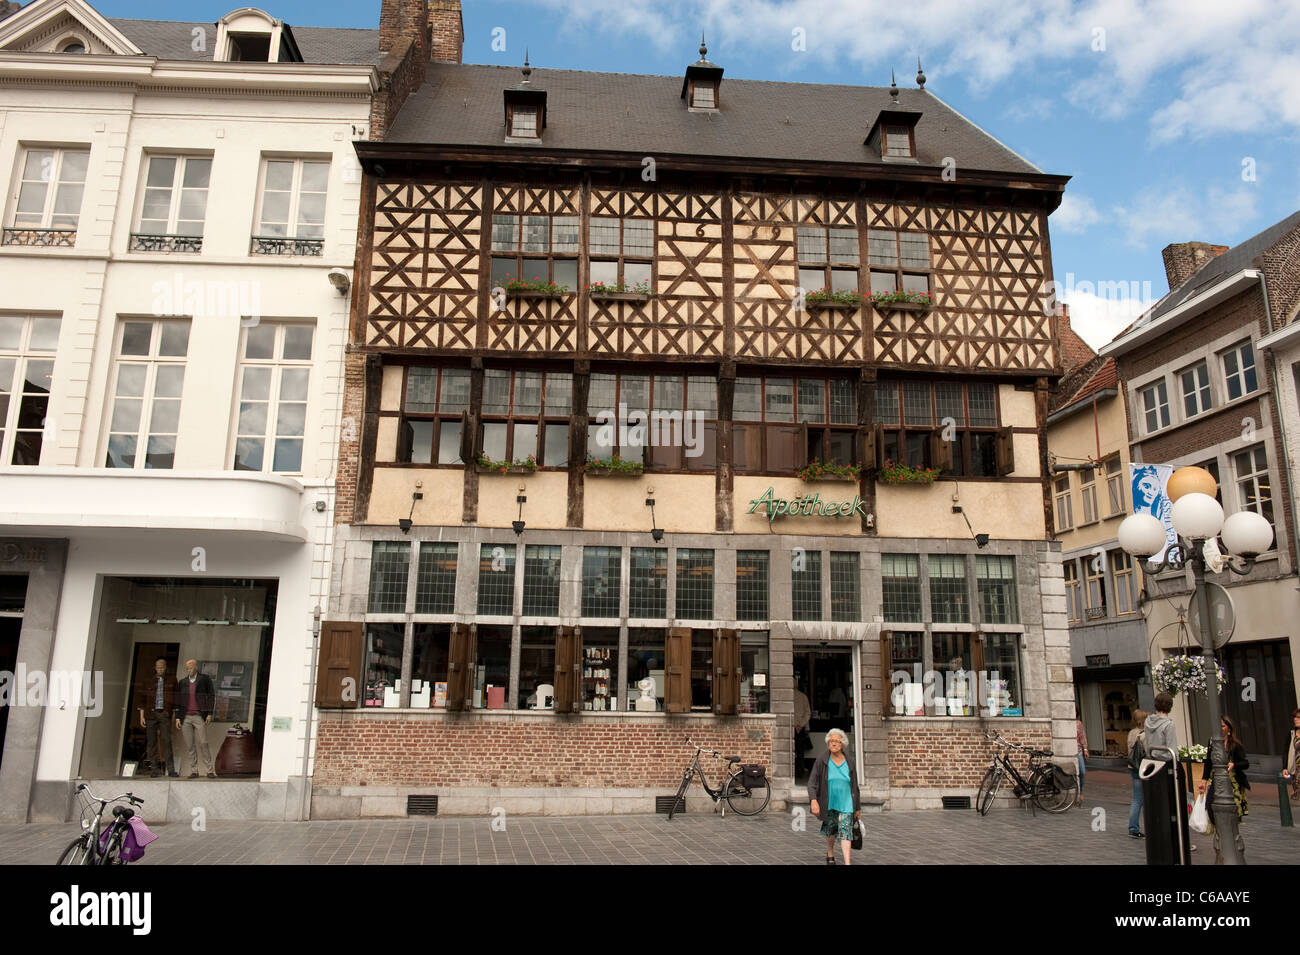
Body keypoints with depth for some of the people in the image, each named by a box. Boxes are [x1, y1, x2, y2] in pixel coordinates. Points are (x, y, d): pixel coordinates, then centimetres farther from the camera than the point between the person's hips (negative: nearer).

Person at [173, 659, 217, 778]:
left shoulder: (205, 679, 3)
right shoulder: (182, 682, 12)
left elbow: (211, 696, 2)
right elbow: (178, 701, 13)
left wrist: (209, 714, -4)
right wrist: (177, 717, 5)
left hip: (199, 717, -3)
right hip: (185, 718, 3)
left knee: (203, 743, -7)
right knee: (190, 745, 4)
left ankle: (210, 771, -3)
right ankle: (194, 771, 10)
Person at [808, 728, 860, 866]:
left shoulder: (849, 763, 1)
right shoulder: (821, 761, -6)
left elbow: (855, 787, 9)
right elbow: (812, 782, -9)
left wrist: (858, 808, 10)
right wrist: (813, 800, -23)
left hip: (846, 804, 0)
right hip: (829, 804, 0)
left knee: (846, 831, -10)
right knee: (830, 831, 14)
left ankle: (847, 862, -12)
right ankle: (830, 854, 39)